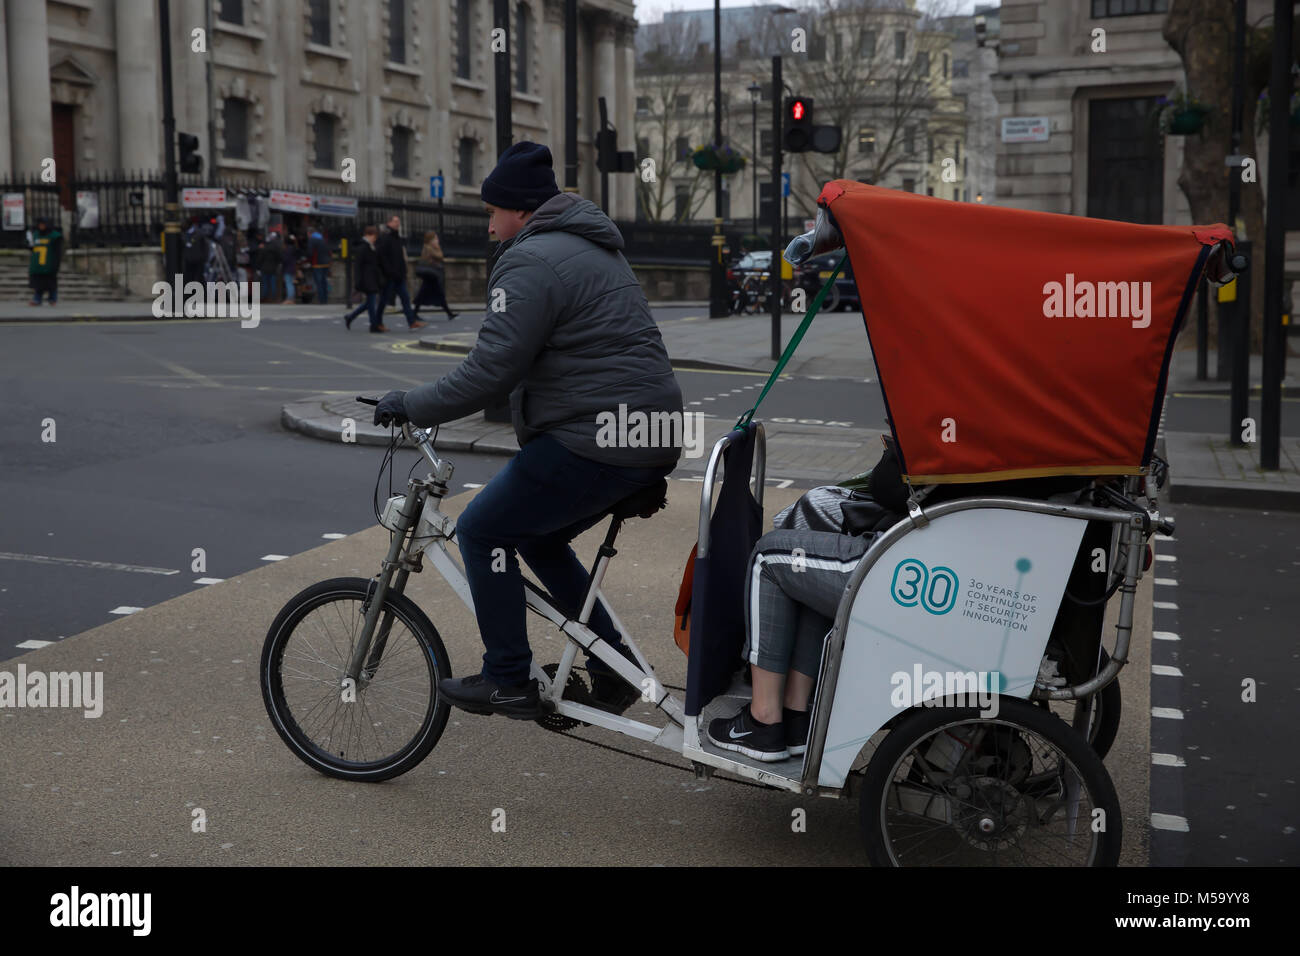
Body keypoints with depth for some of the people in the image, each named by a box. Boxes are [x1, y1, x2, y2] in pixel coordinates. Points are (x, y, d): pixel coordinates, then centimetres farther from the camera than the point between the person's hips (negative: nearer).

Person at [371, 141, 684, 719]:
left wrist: (412, 406, -8)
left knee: (483, 530, 1)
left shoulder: (532, 262, -12)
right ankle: (616, 668, 23)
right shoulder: (593, 250, 22)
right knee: (537, 538, 23)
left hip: (596, 442, -10)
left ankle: (508, 681, 8)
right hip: (650, 439, 10)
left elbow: (492, 368, -18)